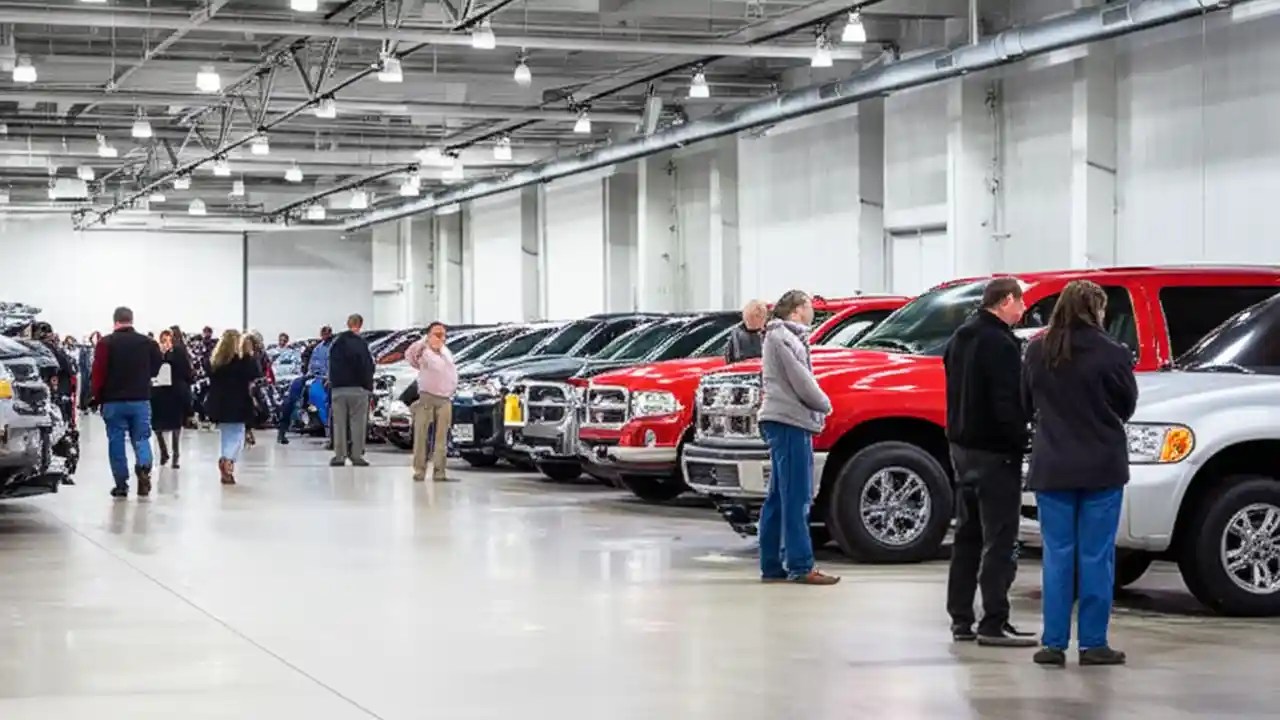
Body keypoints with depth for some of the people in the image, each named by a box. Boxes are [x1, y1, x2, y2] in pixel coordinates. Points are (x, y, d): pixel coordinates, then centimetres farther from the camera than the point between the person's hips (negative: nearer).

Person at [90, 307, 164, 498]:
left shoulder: (106, 343, -7)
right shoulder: (147, 343, 3)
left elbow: (98, 373, -11)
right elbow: (156, 369, 10)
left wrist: (97, 397, -1)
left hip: (113, 401, -2)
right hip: (141, 400, 2)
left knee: (116, 441, 5)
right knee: (141, 437, 9)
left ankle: (121, 484, 4)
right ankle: (144, 467, -19)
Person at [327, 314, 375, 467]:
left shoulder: (336, 342, 7)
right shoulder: (361, 343, -7)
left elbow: (331, 366, 13)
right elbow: (369, 366, -7)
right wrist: (369, 385, 1)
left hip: (338, 389, 4)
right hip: (358, 388, -4)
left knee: (339, 423, 6)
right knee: (358, 423, 0)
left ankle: (339, 455, 4)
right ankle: (357, 455, -2)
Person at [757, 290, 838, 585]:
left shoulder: (790, 337, 23)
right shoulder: (780, 336, -8)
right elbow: (799, 380, -13)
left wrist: (818, 408, 7)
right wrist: (824, 405, 0)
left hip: (791, 421, 10)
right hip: (788, 421, -10)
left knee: (780, 498, 10)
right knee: (795, 497, -11)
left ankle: (772, 566, 12)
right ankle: (800, 566, -12)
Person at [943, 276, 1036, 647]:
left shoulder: (961, 338, 13)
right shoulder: (999, 343, -17)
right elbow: (1007, 403, -22)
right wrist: (1019, 445, -15)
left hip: (963, 447, 10)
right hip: (994, 451, -10)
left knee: (968, 536, 15)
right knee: (999, 540, -6)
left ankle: (961, 619, 18)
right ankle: (994, 623, -6)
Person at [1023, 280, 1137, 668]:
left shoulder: (1037, 352, -2)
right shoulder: (1111, 354, -12)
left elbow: (1028, 401, 9)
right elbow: (1127, 404, 1)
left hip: (1051, 466, 3)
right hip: (1101, 466, -3)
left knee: (1057, 554, 8)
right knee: (1096, 556, 4)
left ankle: (1054, 643, 7)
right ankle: (1093, 643, 6)